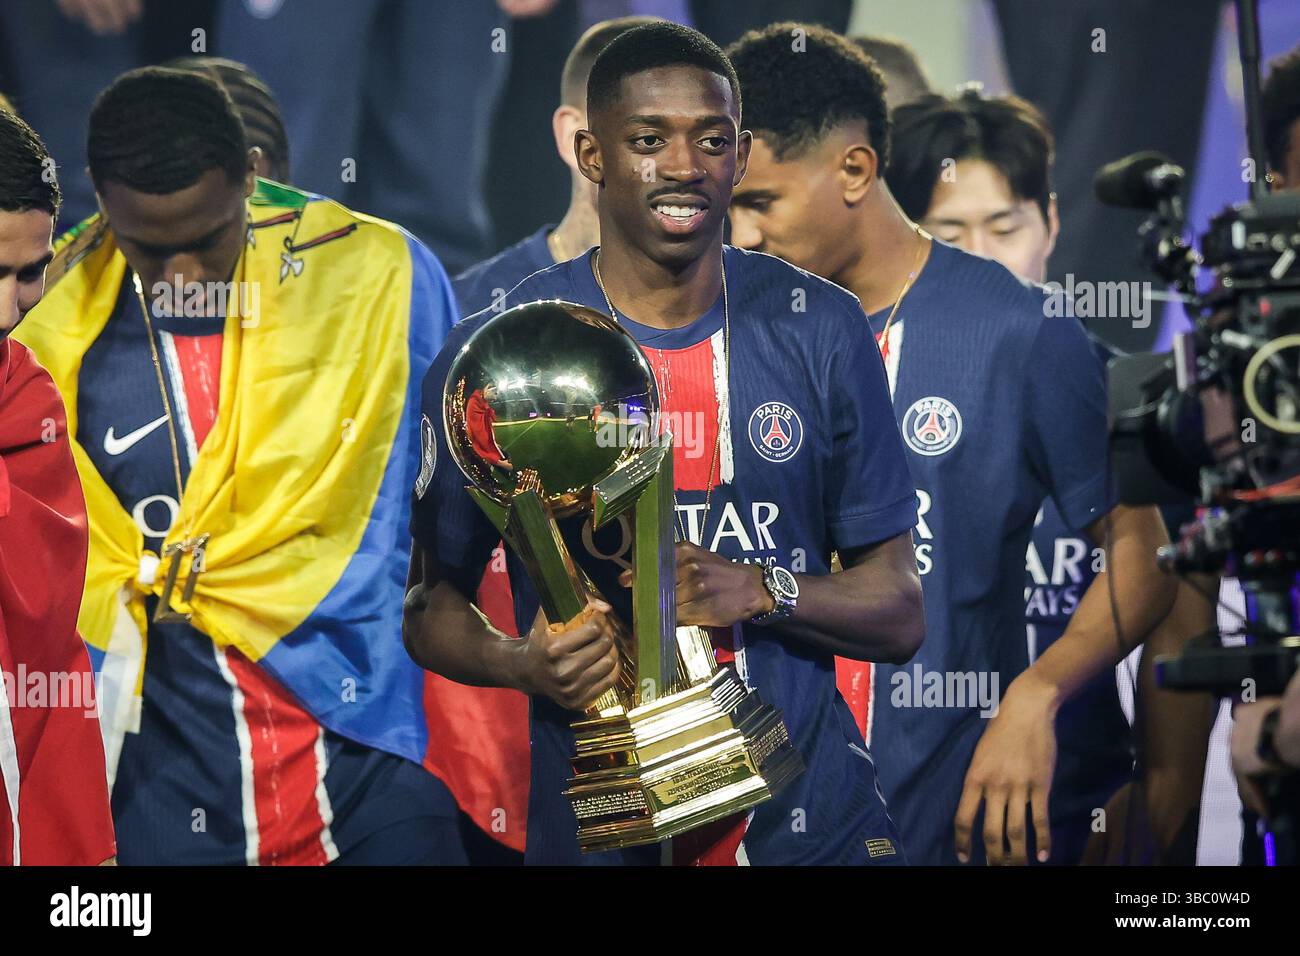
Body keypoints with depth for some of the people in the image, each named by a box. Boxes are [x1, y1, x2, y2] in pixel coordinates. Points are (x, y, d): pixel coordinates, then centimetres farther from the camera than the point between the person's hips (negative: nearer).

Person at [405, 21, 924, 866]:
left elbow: (898, 615, 1)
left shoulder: (822, 334, 0)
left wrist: (761, 592, -18)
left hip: (814, 816, 1)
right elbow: (432, 606, 3)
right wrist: (520, 663, -18)